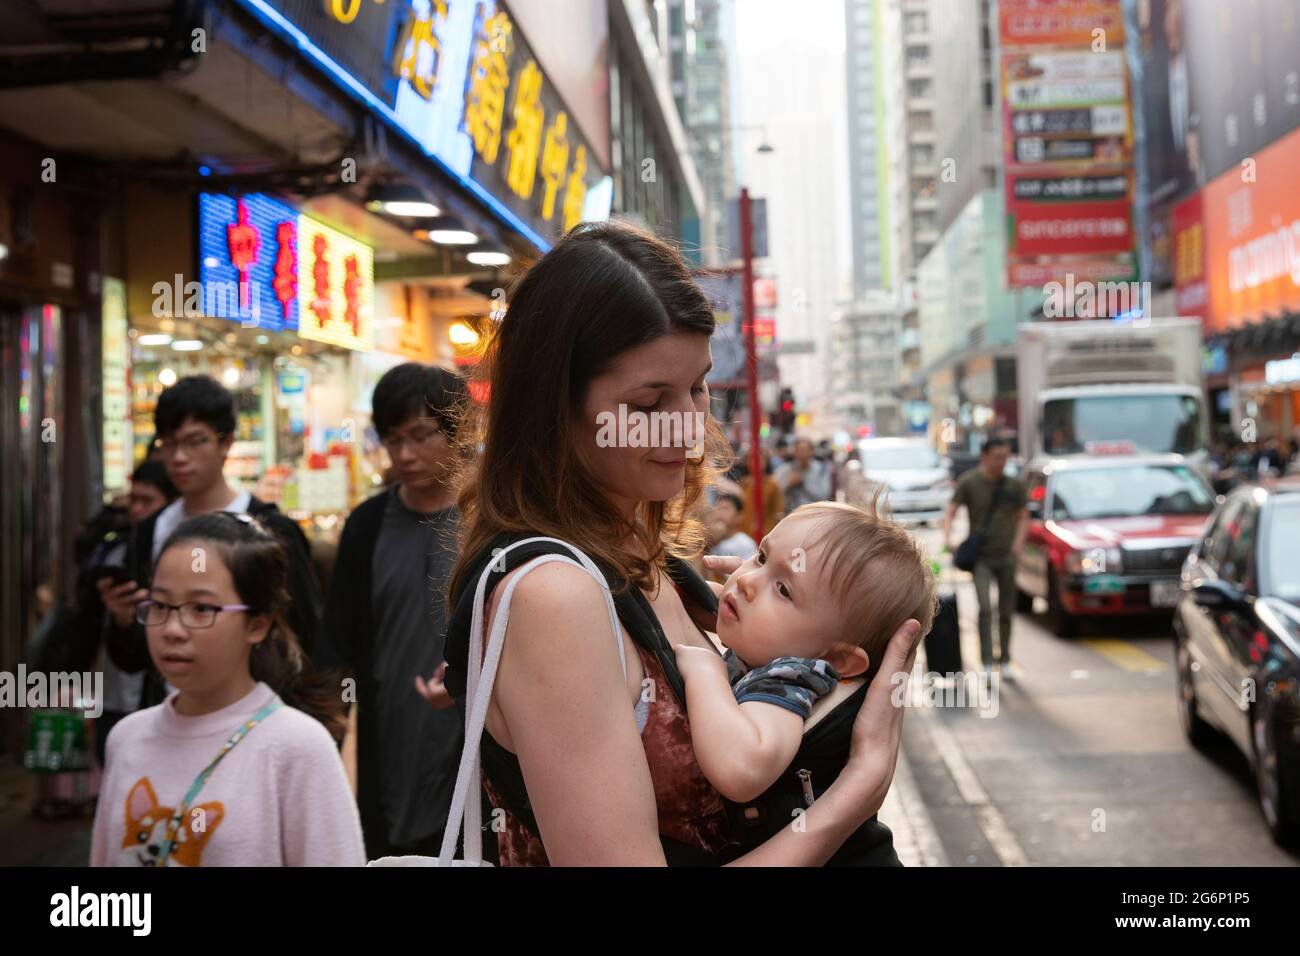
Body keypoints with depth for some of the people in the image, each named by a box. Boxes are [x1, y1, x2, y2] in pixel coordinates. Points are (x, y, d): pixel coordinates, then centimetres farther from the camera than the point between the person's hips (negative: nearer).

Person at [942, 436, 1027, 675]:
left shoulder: (1013, 485, 4)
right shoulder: (969, 483, -4)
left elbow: (1023, 516, 11)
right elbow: (950, 512, -6)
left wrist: (1018, 543, -4)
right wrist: (947, 538, -23)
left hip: (1006, 556, 3)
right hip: (980, 557, -3)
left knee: (1007, 611, 8)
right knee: (985, 608, -16)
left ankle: (1005, 660, 23)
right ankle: (987, 662, -15)